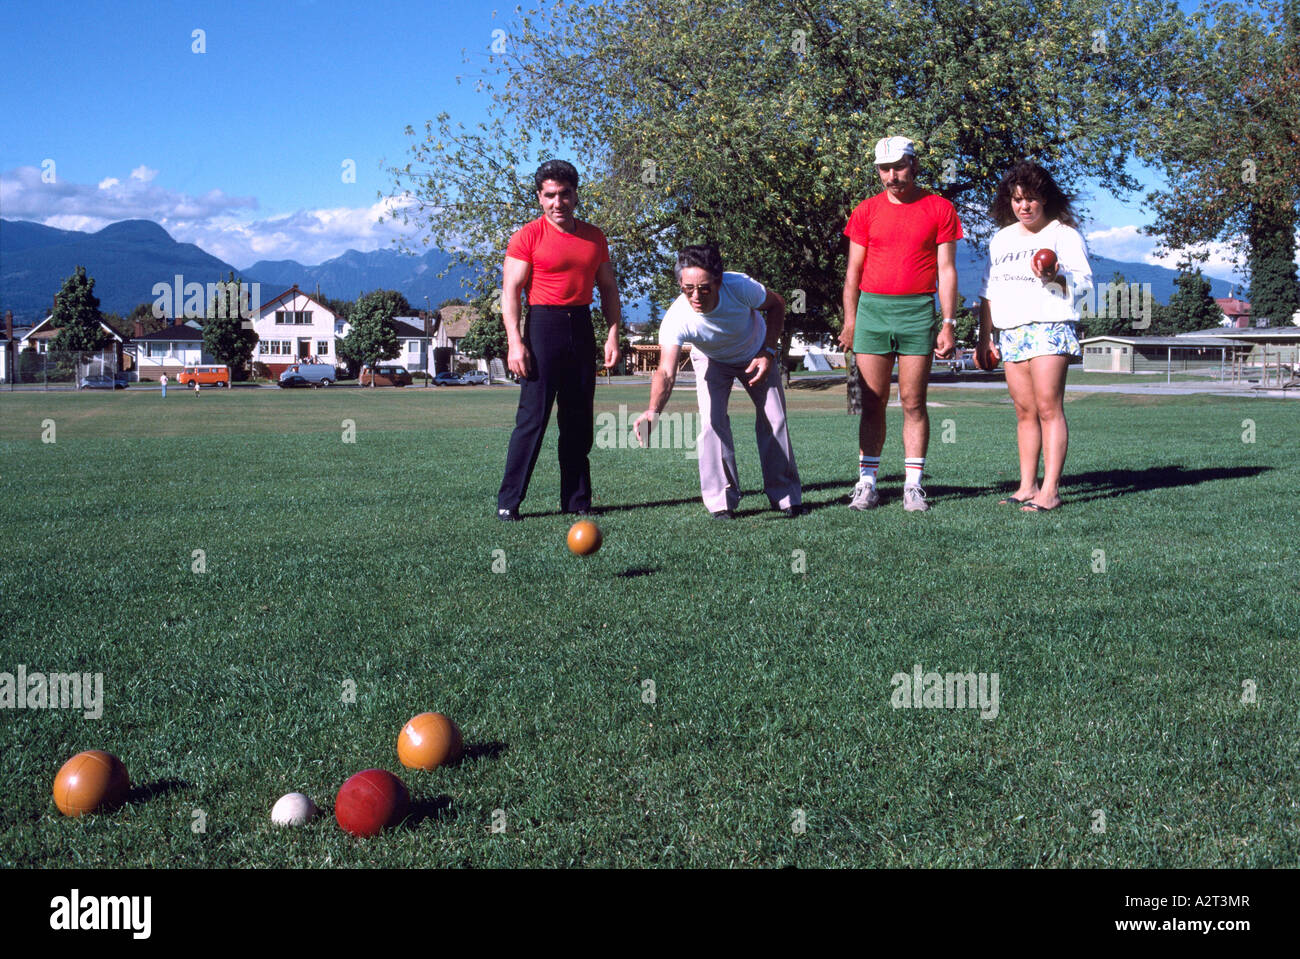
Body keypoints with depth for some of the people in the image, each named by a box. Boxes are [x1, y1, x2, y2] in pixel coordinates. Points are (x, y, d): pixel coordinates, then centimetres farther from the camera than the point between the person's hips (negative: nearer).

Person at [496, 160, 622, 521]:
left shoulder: (595, 237, 12)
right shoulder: (528, 236, -3)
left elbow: (608, 288, 17)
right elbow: (510, 291, -8)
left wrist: (613, 335, 7)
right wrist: (515, 342, -17)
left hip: (582, 328, 5)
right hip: (544, 325, -5)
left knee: (579, 420, 7)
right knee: (532, 417, -9)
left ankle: (576, 499, 14)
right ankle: (508, 501, -4)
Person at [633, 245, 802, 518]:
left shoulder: (740, 287, -37)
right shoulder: (676, 319, -40)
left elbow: (776, 304, -15)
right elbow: (666, 371, -50)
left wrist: (769, 352, -22)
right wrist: (653, 410, -69)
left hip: (756, 354, 1)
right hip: (712, 360, -1)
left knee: (773, 419, -2)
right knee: (712, 421, -18)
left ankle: (786, 496, 14)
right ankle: (723, 501, -5)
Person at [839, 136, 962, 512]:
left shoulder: (939, 209, 5)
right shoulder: (866, 211, 9)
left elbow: (946, 270, 5)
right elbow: (854, 271, 10)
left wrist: (948, 323, -2)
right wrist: (849, 322, 2)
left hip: (918, 312, -1)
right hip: (872, 309, 1)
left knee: (913, 403, 1)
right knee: (872, 403, 2)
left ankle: (913, 486, 5)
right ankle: (867, 483, 5)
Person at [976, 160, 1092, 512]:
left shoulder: (1063, 233, 3)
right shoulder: (1001, 239, 19)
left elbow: (1084, 281, -5)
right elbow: (989, 293, 21)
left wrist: (1055, 278, -25)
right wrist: (984, 338, 15)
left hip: (1048, 328, -6)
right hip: (1010, 334, 6)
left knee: (1049, 407, -11)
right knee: (1025, 411, 5)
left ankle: (1050, 489, -13)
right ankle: (1027, 486, 8)